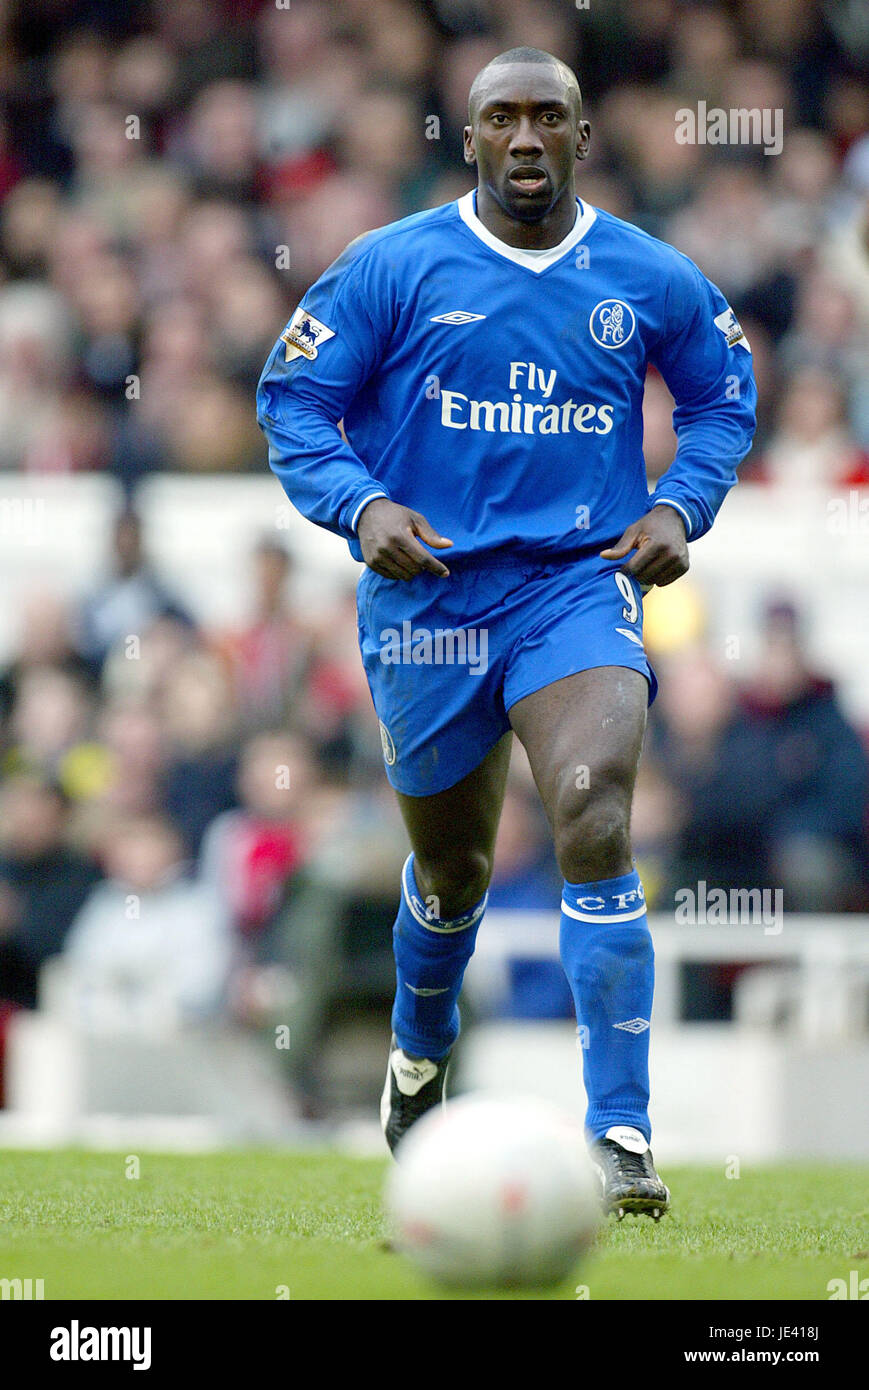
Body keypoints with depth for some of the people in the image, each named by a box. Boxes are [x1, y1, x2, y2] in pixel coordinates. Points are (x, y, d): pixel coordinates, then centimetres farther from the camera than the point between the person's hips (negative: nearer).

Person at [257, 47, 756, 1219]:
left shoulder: (649, 279, 3)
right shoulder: (393, 268, -3)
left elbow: (724, 398, 17)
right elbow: (293, 398, 0)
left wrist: (678, 508, 0)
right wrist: (361, 506, -16)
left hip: (581, 585, -1)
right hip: (428, 592, 1)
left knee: (592, 816, -24)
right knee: (452, 868, 14)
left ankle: (621, 1133, -23)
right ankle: (420, 1048, 48)